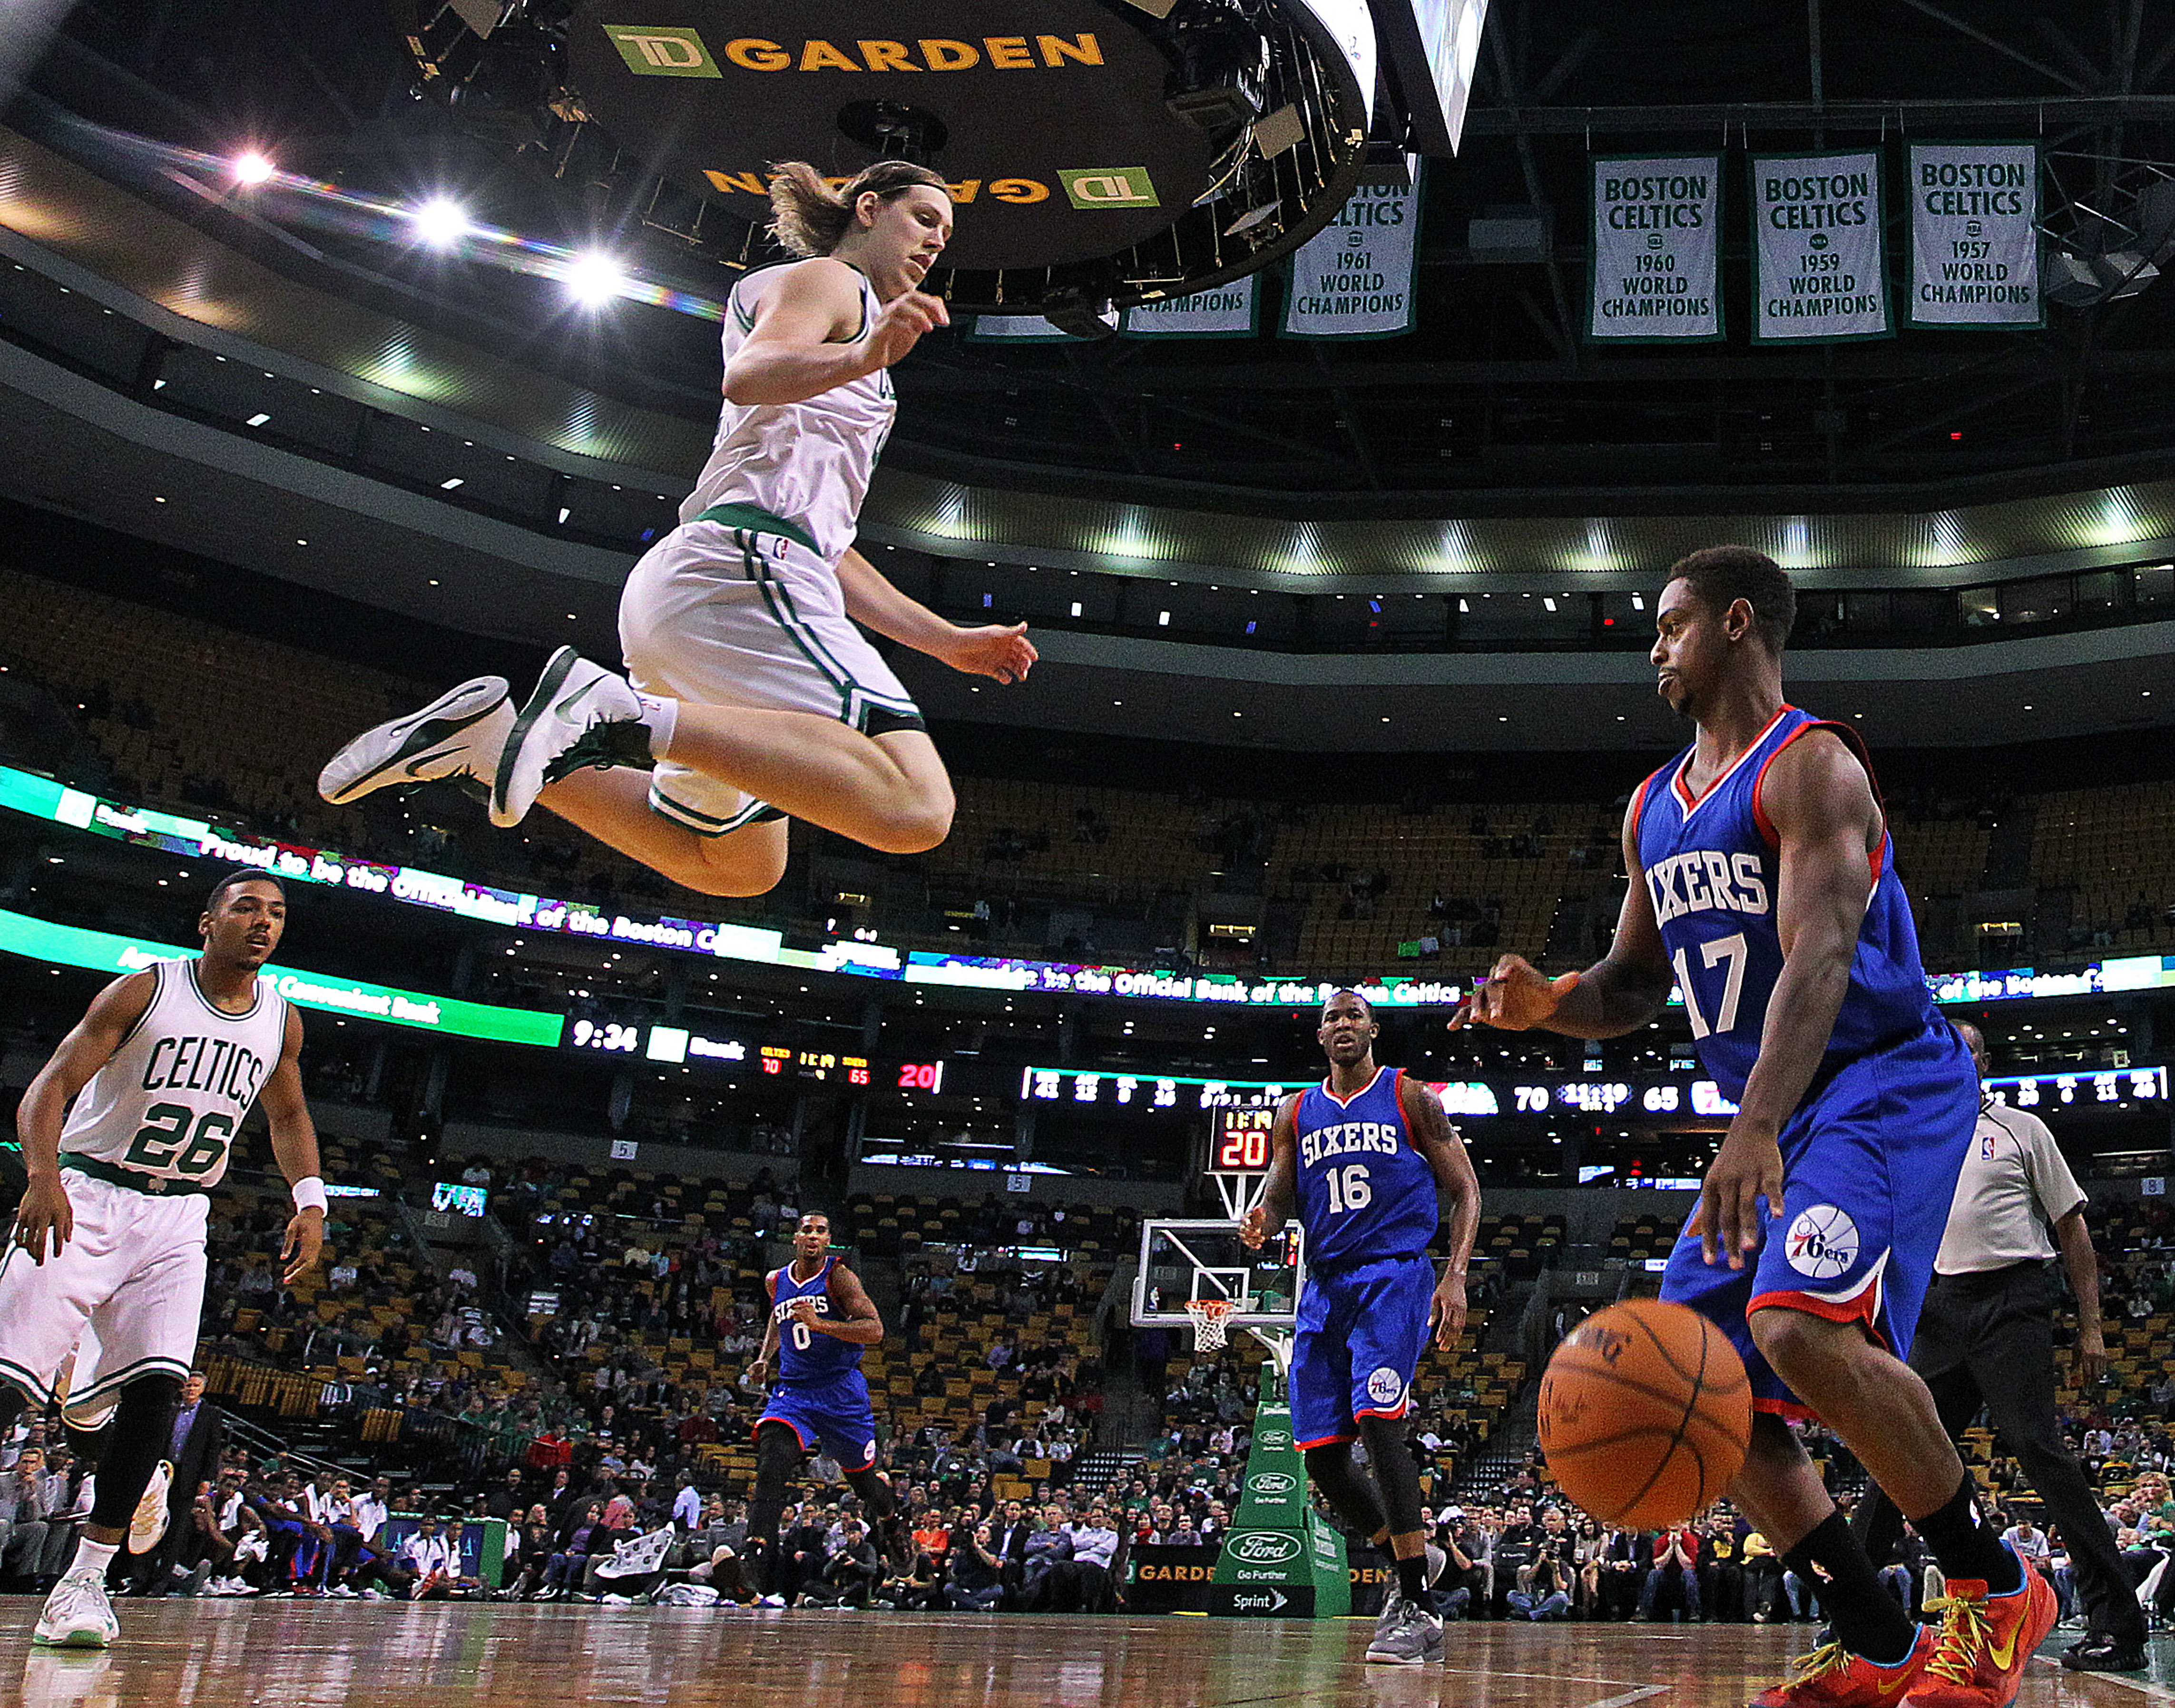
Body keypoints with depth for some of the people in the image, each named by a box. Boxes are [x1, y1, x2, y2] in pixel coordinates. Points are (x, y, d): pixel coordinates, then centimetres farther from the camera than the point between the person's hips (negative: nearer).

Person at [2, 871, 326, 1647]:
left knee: (156, 1385, -13)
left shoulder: (282, 1021, 5)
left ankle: (85, 1580, -5)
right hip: (85, 1198, -3)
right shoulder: (145, 991, -9)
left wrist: (310, 1199, 4)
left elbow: (288, 1116, 21)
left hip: (176, 1218, 4)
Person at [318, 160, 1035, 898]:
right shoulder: (824, 280, 10)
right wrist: (857, 359, -34)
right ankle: (617, 712, -30)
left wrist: (949, 642, 31)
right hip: (740, 564, -10)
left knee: (735, 864, 19)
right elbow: (750, 373, -15)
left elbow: (826, 553, 34)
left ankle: (489, 741, 9)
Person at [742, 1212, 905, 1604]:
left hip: (842, 1392, -2)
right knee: (772, 1464, -24)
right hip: (792, 1391, 2)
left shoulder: (839, 1276, -9)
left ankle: (889, 1521, 51)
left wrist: (820, 1324, -30)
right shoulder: (776, 1282, 7)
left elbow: (875, 1329, -19)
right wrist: (765, 1357, 15)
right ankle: (759, 1577, -32)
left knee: (863, 1475, 12)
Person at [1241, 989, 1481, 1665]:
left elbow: (1465, 1191, 2)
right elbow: (1278, 1196, 12)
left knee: (1377, 1418, -25)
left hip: (1395, 1275, -5)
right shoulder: (1296, 1115, 14)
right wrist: (1261, 1224, -14)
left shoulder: (1412, 1100, 3)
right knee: (1320, 1451, 1)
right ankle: (1410, 1562, 25)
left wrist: (1455, 1277, -12)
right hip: (1325, 1285, 5)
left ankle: (1414, 1610, -22)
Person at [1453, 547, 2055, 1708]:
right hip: (1775, 1120, 9)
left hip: (1884, 1086, -9)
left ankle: (1996, 1590, -10)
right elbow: (1635, 983, 19)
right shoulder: (1654, 808, 14)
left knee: (1804, 1328, -31)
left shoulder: (1808, 767, -13)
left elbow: (1818, 959, -27)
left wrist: (1754, 1130, -41)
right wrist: (1544, 1003, -5)